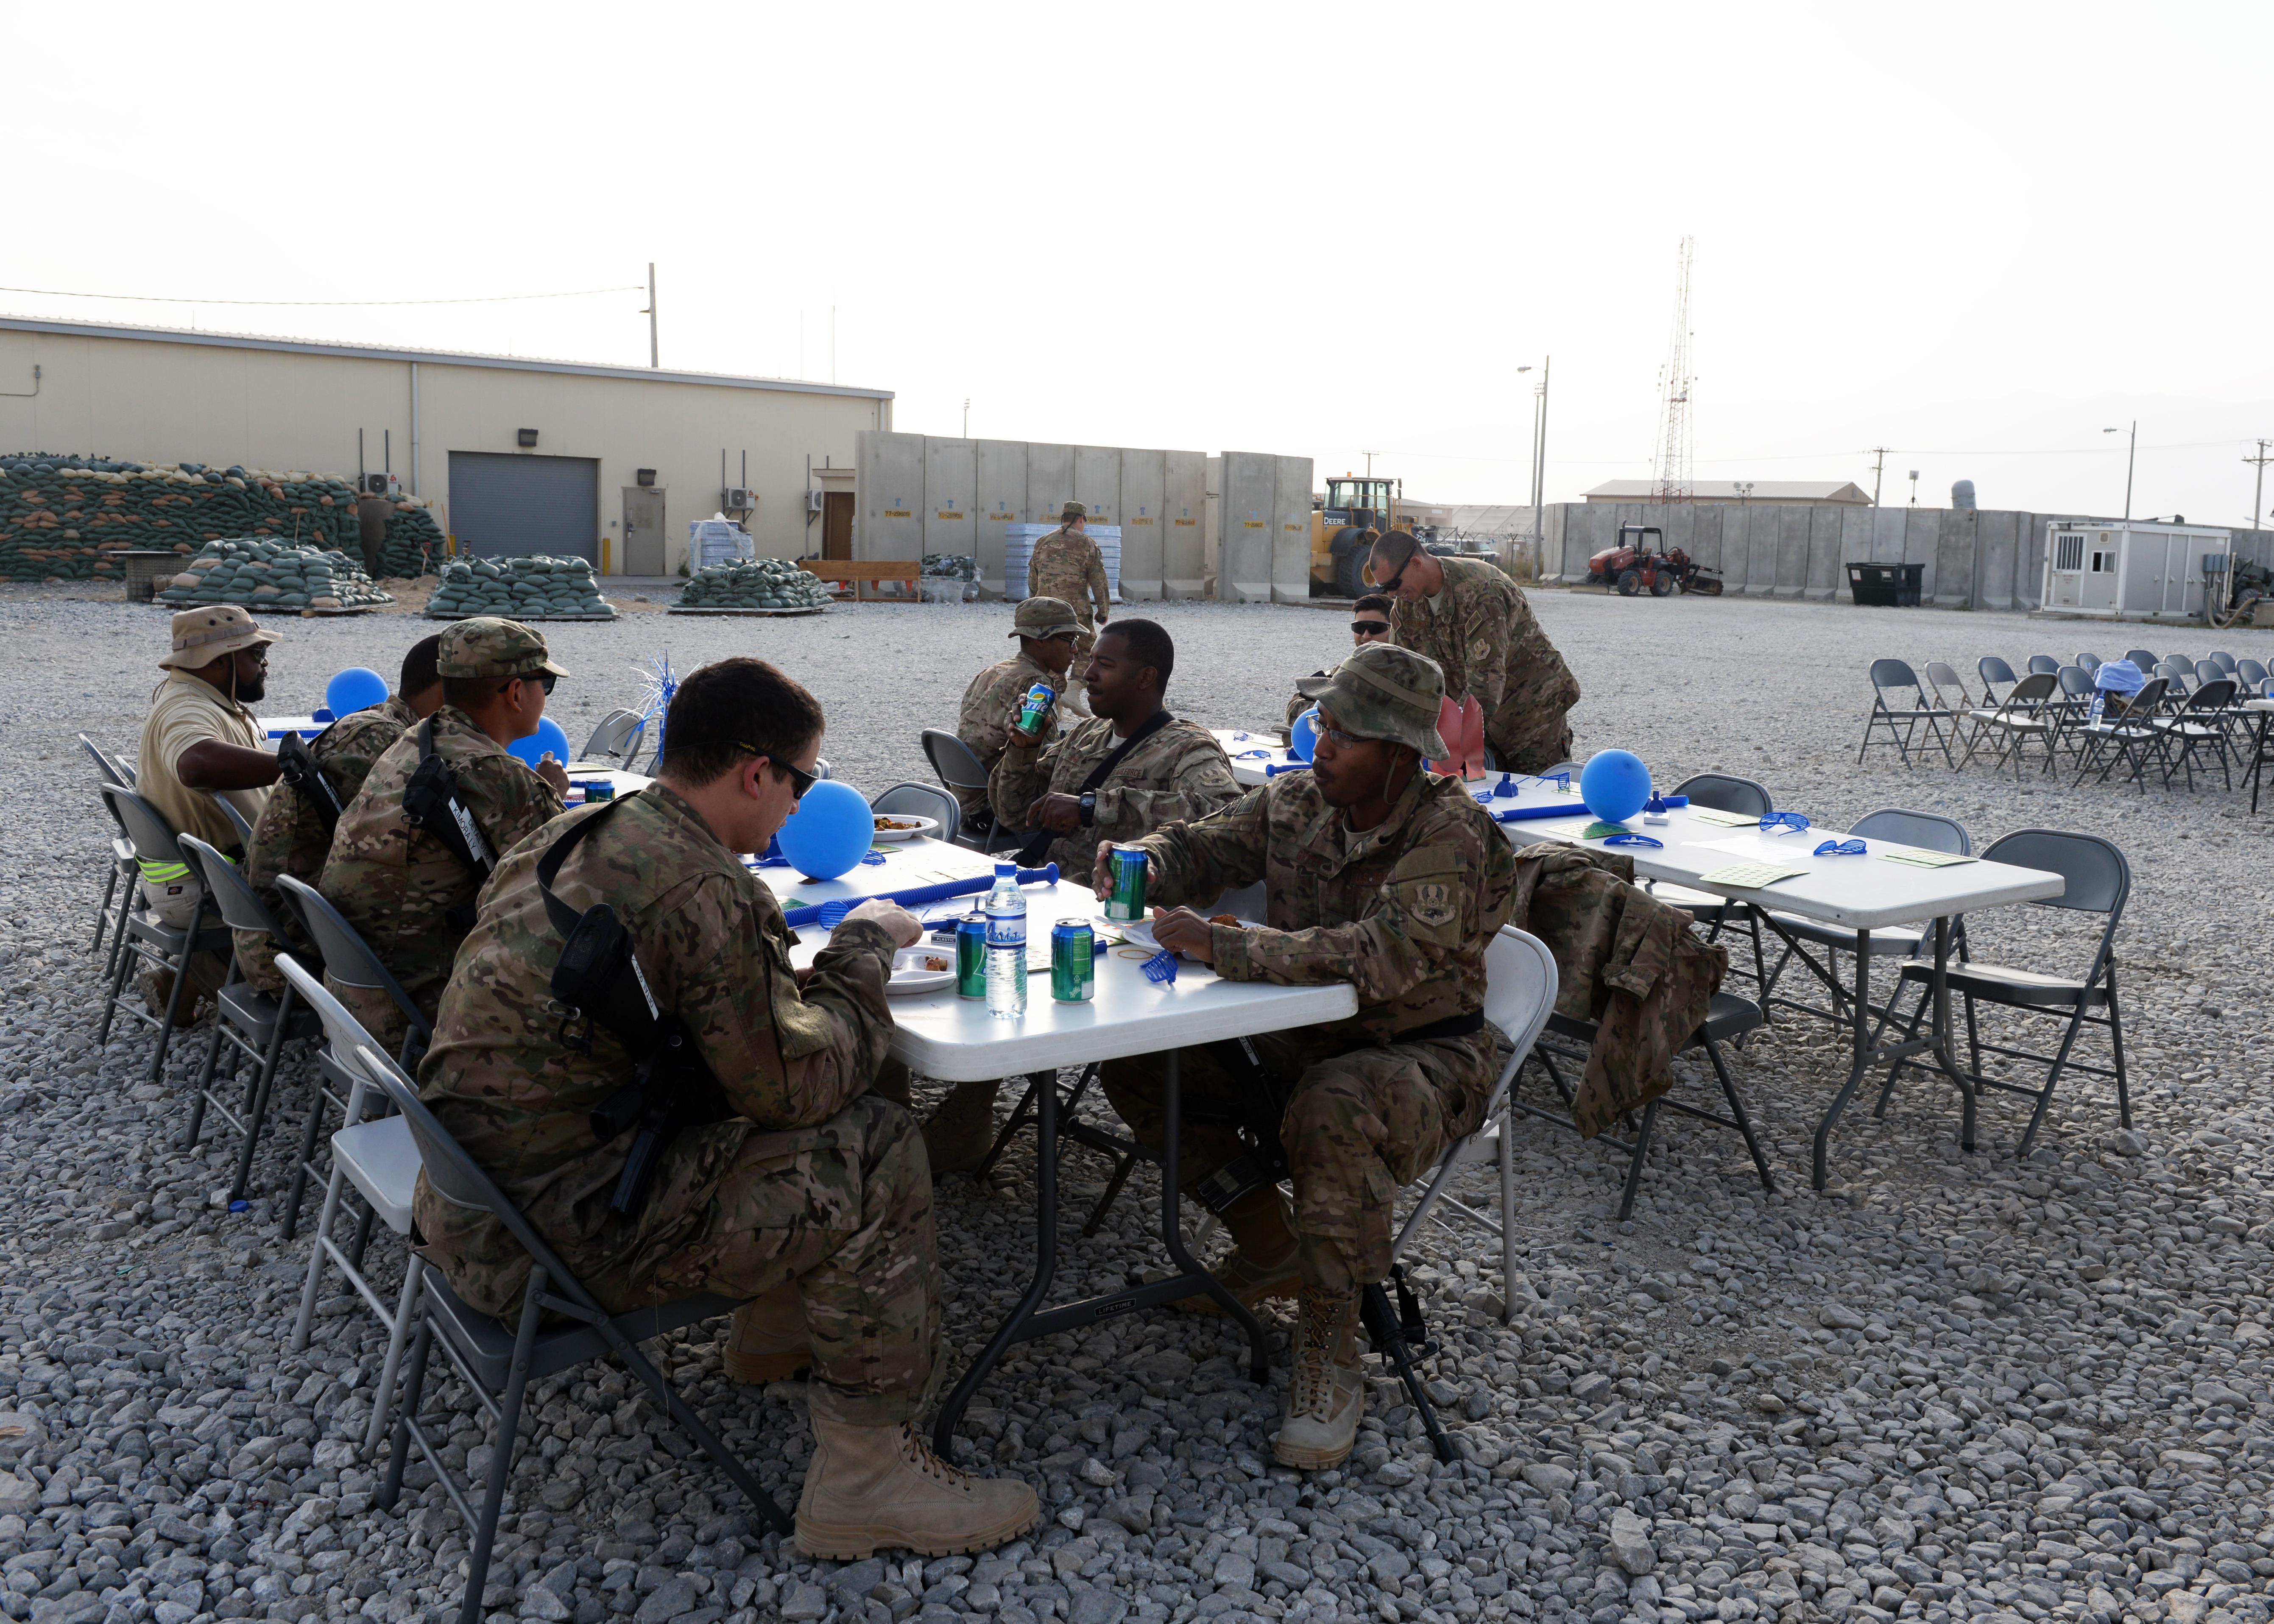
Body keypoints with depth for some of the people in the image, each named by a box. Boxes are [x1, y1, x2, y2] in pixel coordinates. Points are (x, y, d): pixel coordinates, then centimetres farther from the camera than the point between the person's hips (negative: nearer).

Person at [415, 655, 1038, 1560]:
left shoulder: (581, 834, 7)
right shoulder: (698, 891, -24)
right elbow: (796, 1081, -18)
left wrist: (836, 961, 6)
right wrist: (862, 950, -4)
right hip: (550, 1235, -10)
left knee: (823, 1117, 17)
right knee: (875, 1154, -11)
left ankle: (775, 1329, 35)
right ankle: (863, 1476, 0)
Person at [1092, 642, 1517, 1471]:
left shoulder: (1453, 837, -22)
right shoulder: (1296, 800, 0)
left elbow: (1381, 957, -36)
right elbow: (1200, 848, 12)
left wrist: (1223, 947, -37)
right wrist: (1142, 865, -13)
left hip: (1424, 1054, -7)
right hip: (1300, 1039, 7)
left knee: (1334, 1113, -40)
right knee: (1137, 1060, -6)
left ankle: (1330, 1352, -18)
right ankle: (1272, 1249, 8)